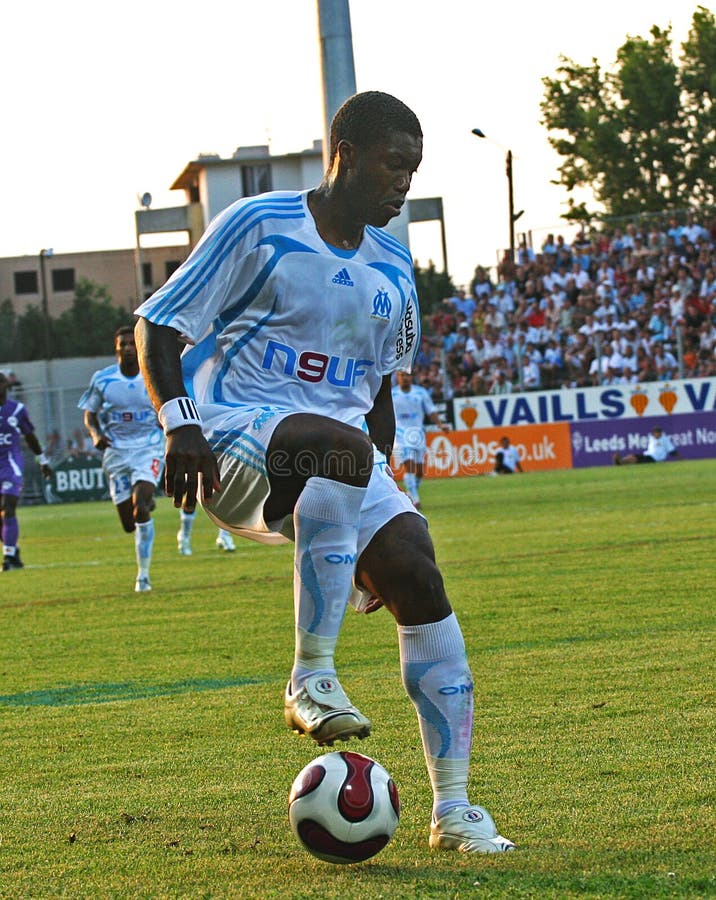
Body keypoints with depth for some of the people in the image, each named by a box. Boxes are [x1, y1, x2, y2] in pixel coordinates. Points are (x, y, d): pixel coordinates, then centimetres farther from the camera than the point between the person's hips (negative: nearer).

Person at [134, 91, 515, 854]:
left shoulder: (392, 264, 15)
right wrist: (179, 421, -20)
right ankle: (311, 677, -32)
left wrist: (381, 490, 23)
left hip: (340, 459, 6)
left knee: (416, 574, -15)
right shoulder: (259, 226, -4)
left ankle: (452, 809, -7)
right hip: (235, 436, -6)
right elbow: (157, 324, -5)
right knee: (341, 446, -39)